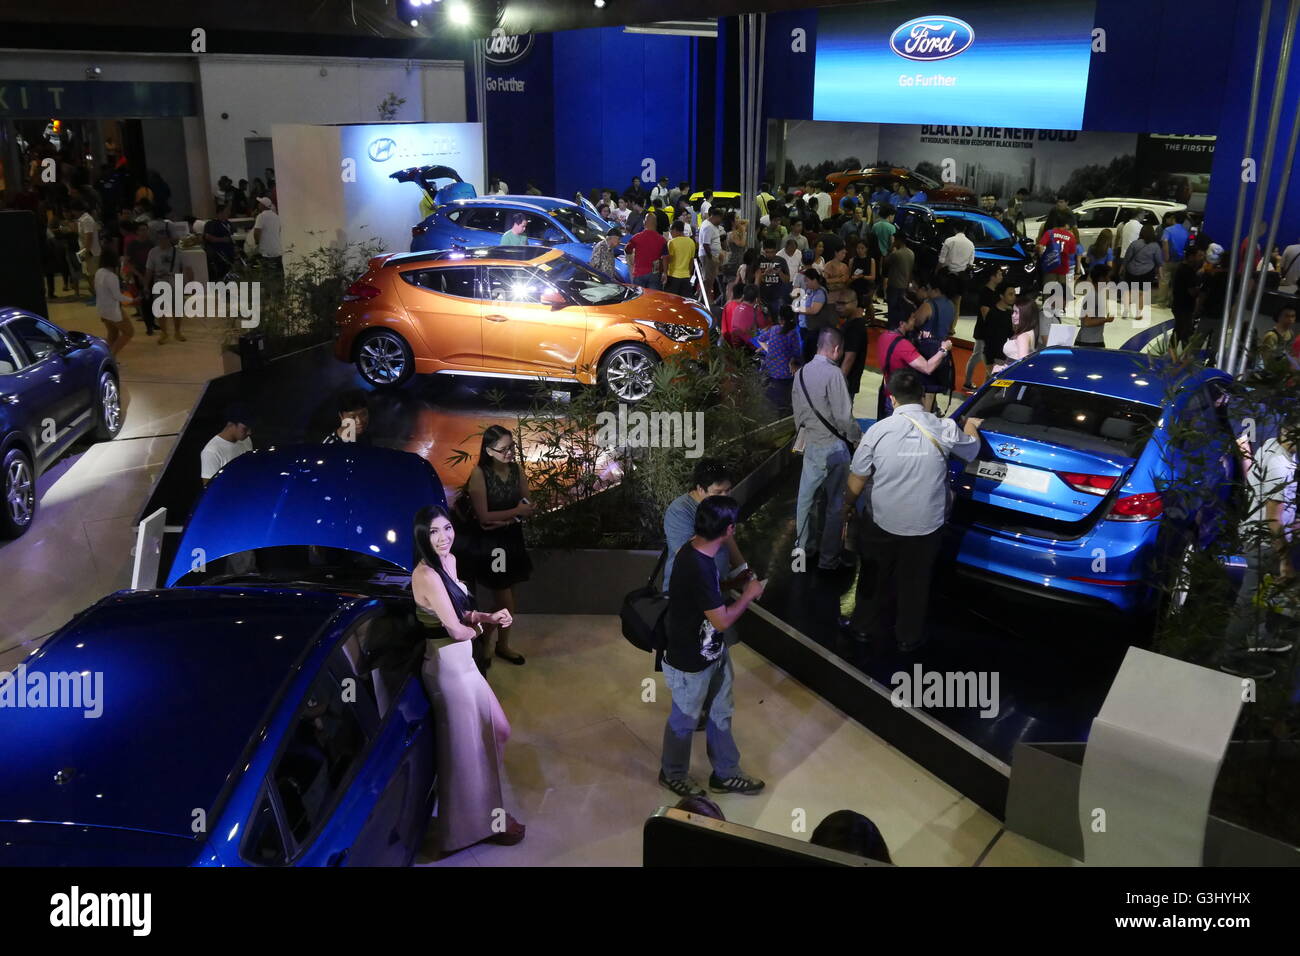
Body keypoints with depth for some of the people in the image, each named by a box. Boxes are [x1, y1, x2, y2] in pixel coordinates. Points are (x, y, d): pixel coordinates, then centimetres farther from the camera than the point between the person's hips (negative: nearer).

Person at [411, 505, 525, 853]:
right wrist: (477, 629, -1)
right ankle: (479, 821, 22)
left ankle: (487, 811, 36)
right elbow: (456, 629, -23)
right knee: (467, 745, 5)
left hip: (461, 659, 10)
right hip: (448, 664, -10)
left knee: (497, 730, 19)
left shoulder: (449, 561, 6)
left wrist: (490, 617, -3)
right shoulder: (426, 574, -24)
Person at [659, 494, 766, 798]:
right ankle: (673, 774, 41)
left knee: (721, 713, 23)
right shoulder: (698, 568, -36)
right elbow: (722, 621, -27)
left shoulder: (696, 550, -6)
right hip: (691, 662, -9)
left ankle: (725, 774, 42)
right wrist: (748, 594, -14)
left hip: (712, 652, 9)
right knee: (685, 720, 16)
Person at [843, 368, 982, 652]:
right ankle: (908, 637, 34)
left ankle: (865, 627, 37)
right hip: (927, 525, 1)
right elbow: (971, 450, 11)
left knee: (875, 577, 21)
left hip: (884, 522, -1)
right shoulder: (944, 429, -11)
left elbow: (858, 478, -5)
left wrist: (848, 505, 14)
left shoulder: (879, 430, -14)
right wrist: (971, 426, 32)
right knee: (915, 582, 19)